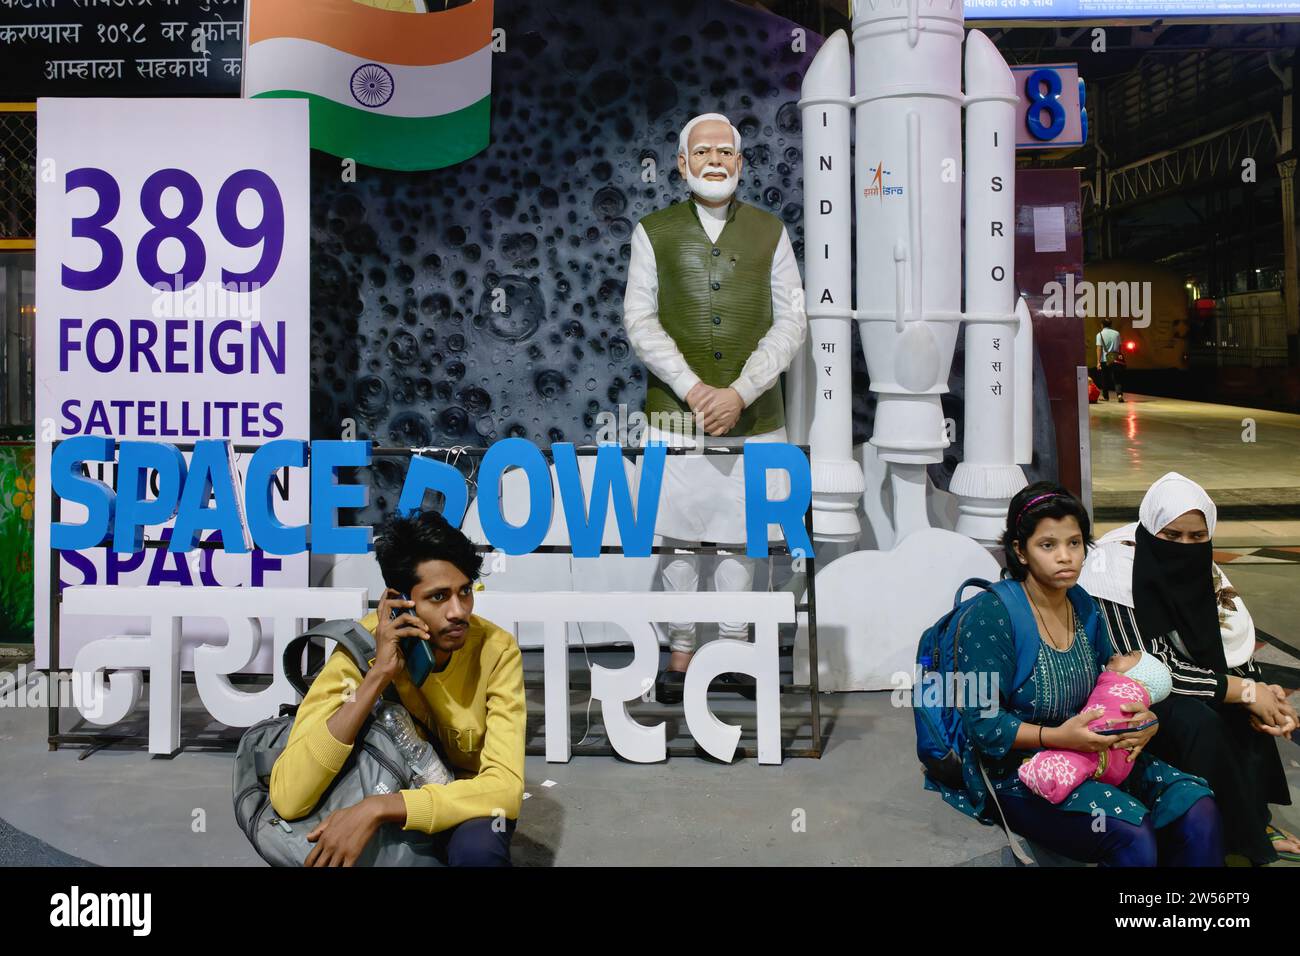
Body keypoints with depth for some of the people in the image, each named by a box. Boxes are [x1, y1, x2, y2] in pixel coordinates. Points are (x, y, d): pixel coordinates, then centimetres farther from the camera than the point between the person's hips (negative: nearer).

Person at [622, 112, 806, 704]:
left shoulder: (770, 233, 8)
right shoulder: (654, 232, 7)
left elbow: (790, 321, 2)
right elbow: (639, 321, 1)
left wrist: (739, 392, -11)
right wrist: (692, 388, -12)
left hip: (752, 413, 1)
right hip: (676, 411, 0)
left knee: (739, 533, 8)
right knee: (678, 535, 4)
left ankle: (734, 648, 21)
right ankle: (681, 652, 16)